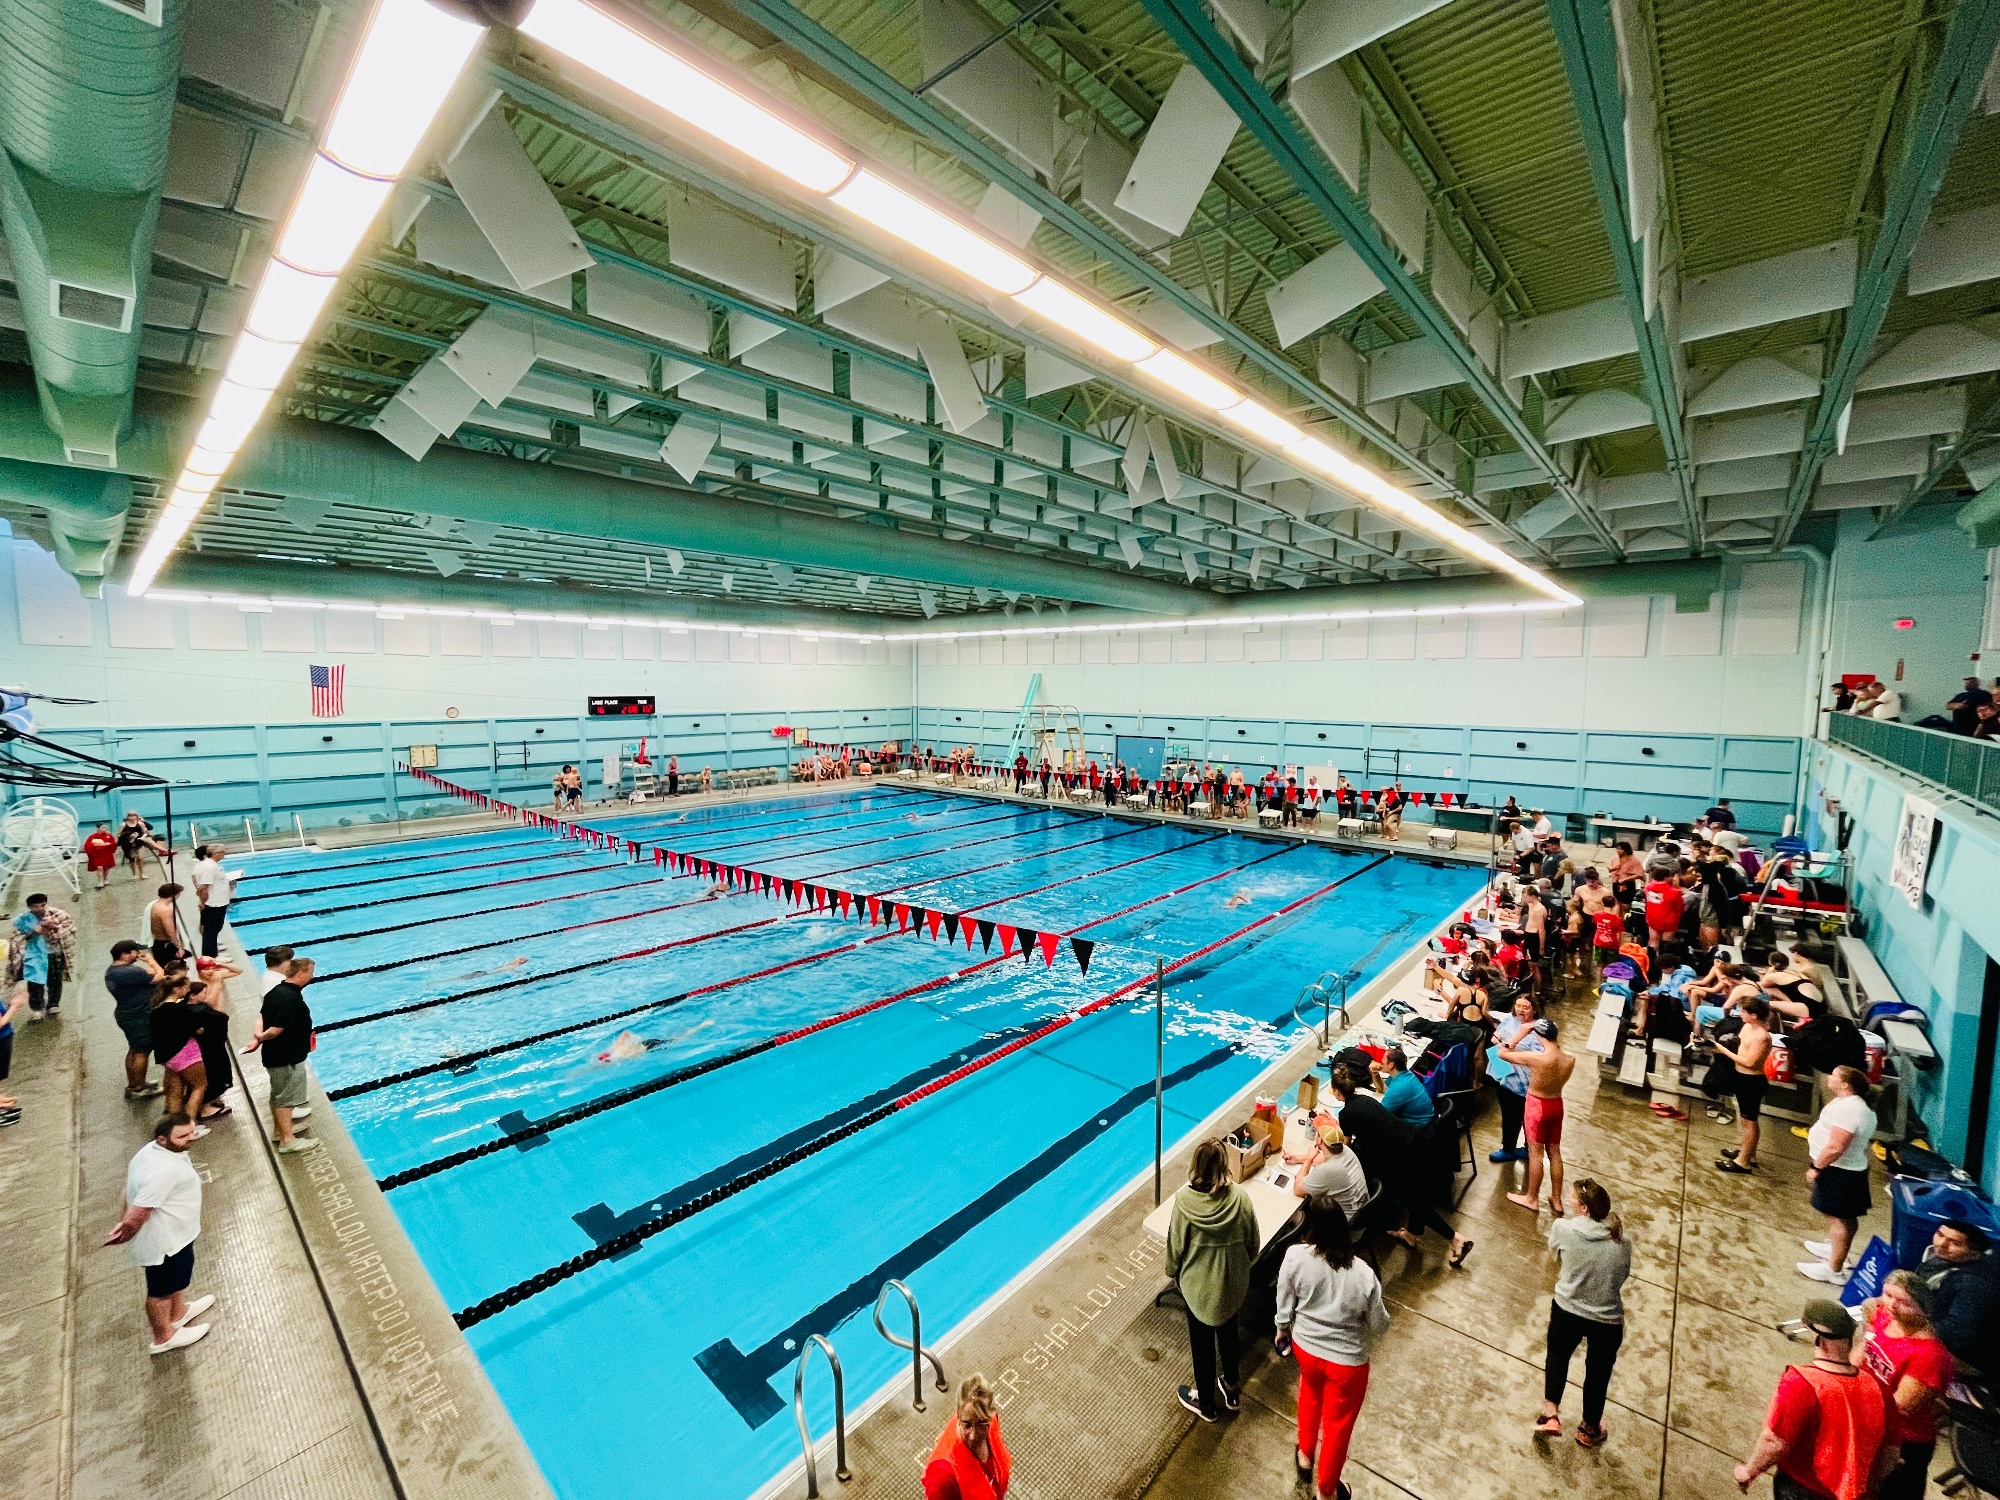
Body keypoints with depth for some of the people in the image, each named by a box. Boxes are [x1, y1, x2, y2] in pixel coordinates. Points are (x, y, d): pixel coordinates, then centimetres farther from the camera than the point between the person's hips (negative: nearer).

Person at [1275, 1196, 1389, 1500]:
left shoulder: (1295, 1256, -26)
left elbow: (1284, 1305, -10)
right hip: (1347, 1361, -1)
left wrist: (1282, 1330, 11)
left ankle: (1305, 1456, 55)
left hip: (1305, 1347, 2)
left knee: (1311, 1393, 34)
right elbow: (1379, 1327, -12)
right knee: (1338, 1423, 25)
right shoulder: (1363, 1274, -28)